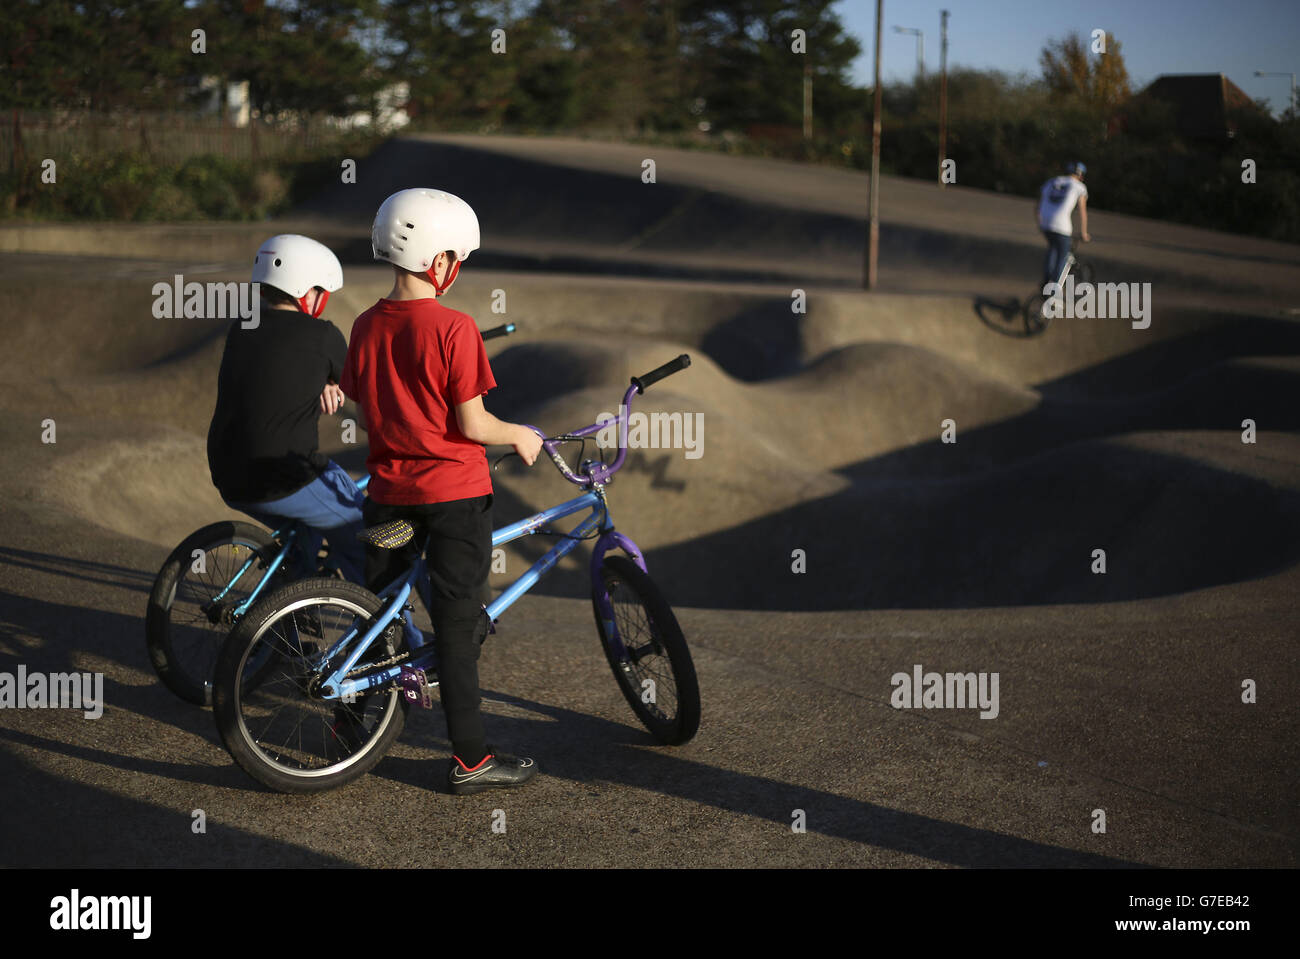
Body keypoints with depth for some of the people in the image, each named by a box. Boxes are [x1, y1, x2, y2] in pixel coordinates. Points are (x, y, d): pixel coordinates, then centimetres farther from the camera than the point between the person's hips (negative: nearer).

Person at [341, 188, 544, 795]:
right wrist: (520, 437, 2)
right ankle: (471, 760, 6)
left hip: (388, 490, 6)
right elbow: (472, 424, -16)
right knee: (456, 625, 0)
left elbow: (364, 413, 8)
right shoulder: (453, 328, -17)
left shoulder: (366, 327, 1)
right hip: (454, 493, -5)